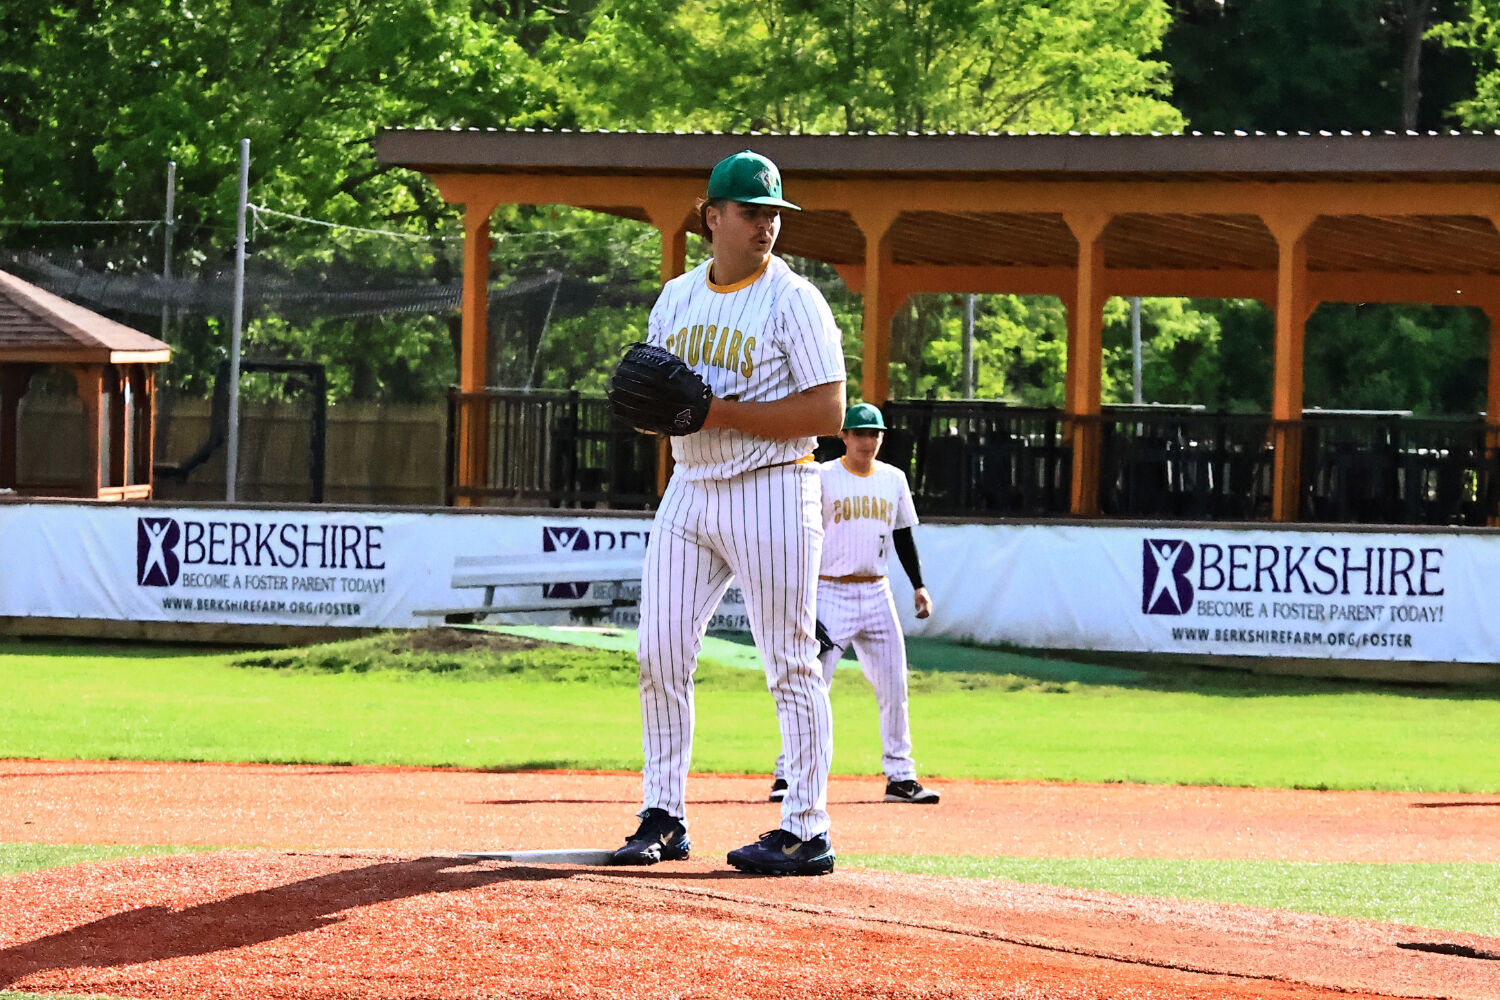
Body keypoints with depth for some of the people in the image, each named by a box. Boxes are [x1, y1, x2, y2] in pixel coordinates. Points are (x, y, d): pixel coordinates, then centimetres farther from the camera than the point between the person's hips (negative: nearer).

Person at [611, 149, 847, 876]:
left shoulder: (793, 300, -7)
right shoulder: (677, 298, 12)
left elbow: (827, 411, -13)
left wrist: (723, 413, -19)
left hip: (772, 492, -6)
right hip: (690, 486, 6)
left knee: (790, 664, -5)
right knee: (661, 653, 2)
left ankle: (806, 831, -3)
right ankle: (663, 817, 10)